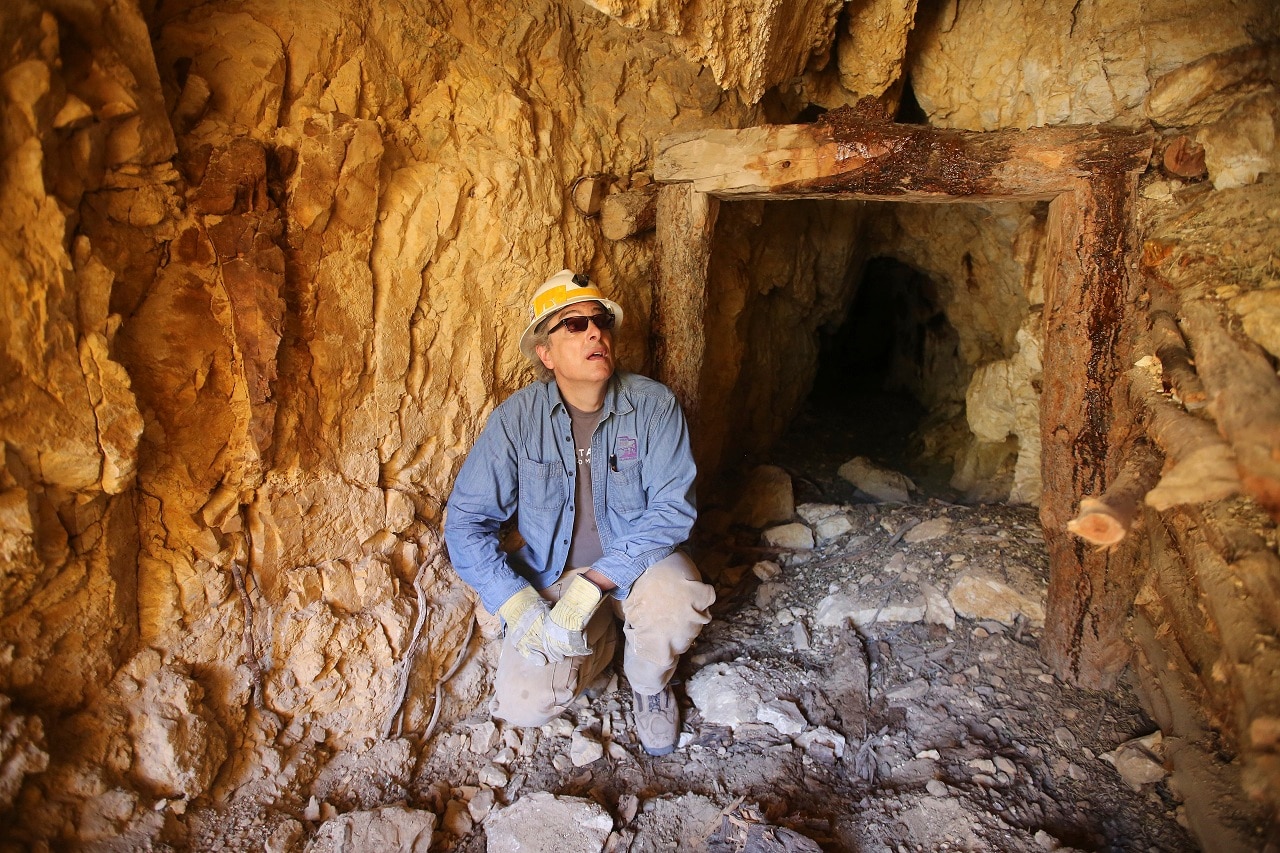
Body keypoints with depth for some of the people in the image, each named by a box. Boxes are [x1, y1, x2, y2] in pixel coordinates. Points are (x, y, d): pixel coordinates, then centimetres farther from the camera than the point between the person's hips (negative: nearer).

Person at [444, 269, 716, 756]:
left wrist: (592, 587, -29)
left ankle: (649, 685, 3)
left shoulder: (654, 405, -15)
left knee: (676, 603, -33)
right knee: (523, 705, -16)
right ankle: (603, 637, 16)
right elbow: (466, 520, -12)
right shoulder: (517, 418, -13)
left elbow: (673, 508, -20)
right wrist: (518, 606, -24)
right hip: (550, 575, 1)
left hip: (637, 563, 0)